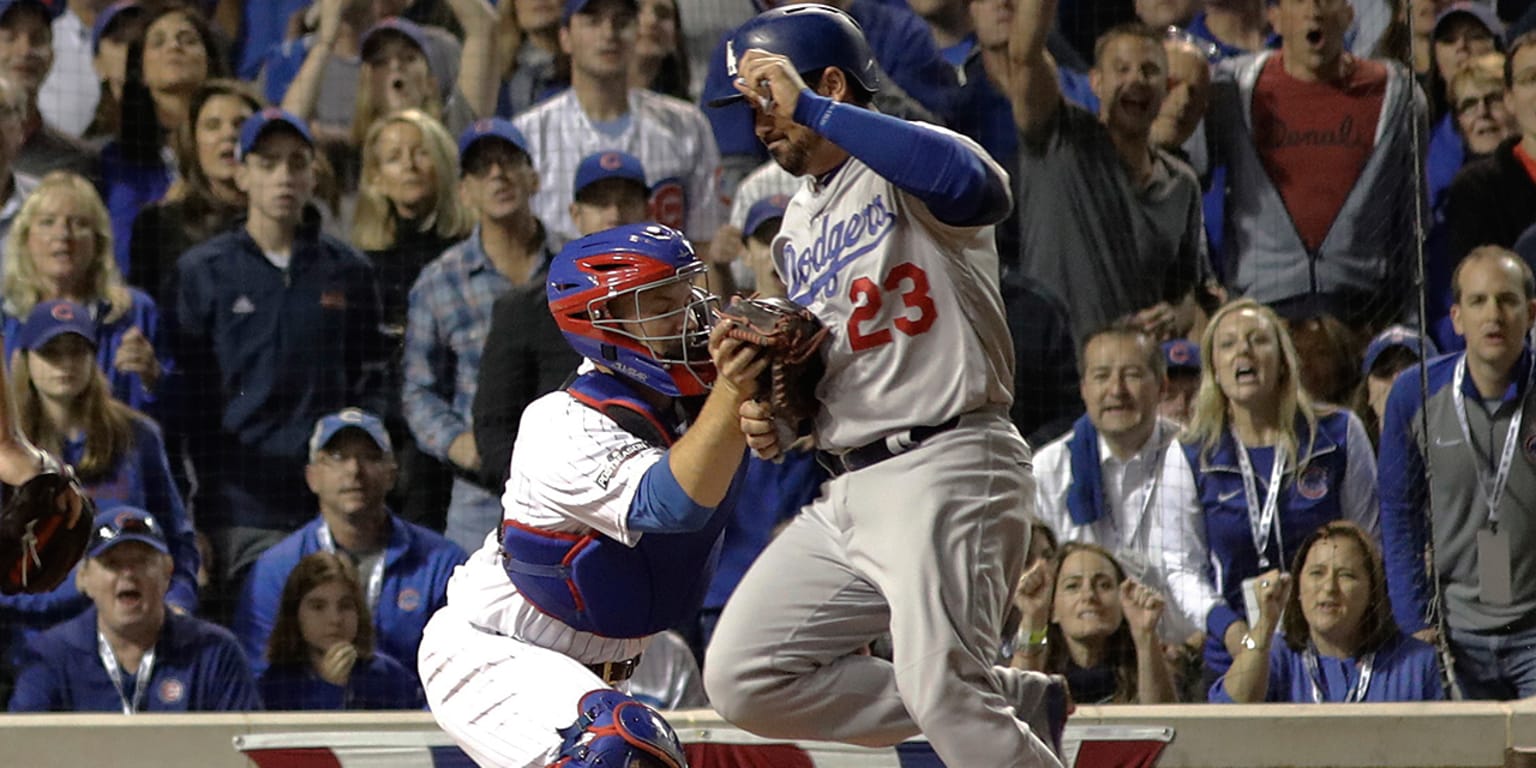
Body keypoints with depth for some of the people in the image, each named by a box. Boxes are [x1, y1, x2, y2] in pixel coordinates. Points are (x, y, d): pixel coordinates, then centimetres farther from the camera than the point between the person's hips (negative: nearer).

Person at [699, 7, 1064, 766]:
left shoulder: (907, 170, -6)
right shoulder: (796, 226, 21)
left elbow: (981, 190, -32)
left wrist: (810, 108, -27)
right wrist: (770, 412, 6)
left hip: (945, 468, -10)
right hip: (851, 489, 10)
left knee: (945, 696, -22)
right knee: (742, 679, 2)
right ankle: (1012, 702, 7)